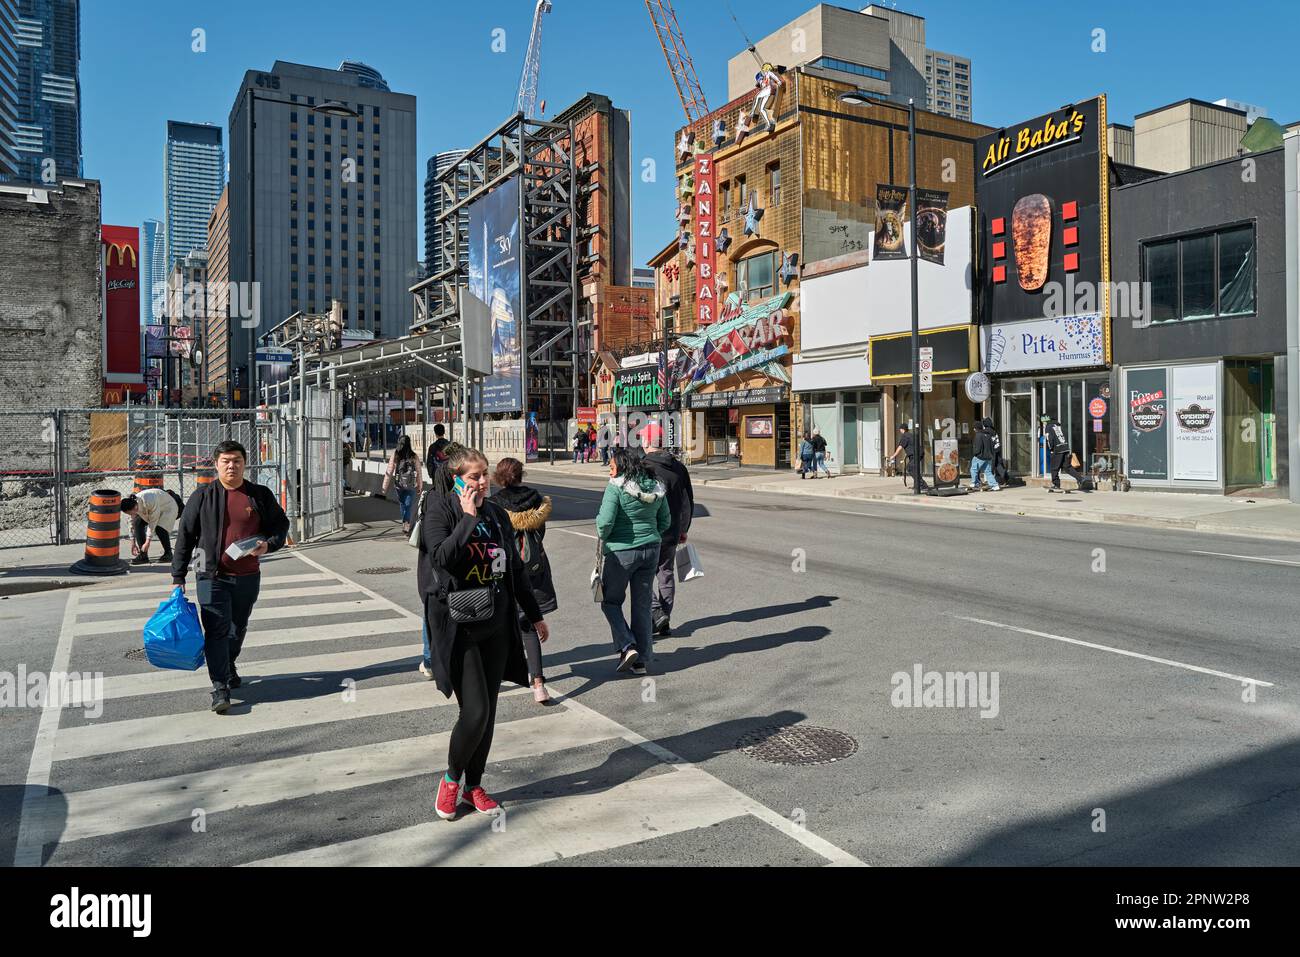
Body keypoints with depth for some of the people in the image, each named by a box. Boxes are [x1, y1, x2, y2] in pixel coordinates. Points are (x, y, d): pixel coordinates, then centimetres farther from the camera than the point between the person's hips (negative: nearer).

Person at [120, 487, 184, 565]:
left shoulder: (150, 502, -40)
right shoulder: (133, 504, -20)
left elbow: (153, 522, -31)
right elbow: (132, 523, -6)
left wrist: (148, 541, -26)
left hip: (168, 507, -7)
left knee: (160, 528, -28)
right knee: (138, 523, -15)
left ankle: (168, 554, -7)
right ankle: (143, 555, -10)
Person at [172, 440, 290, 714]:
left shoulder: (261, 495, 2)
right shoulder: (202, 497, -1)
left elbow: (281, 525, 11)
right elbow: (185, 537, 1)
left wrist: (268, 545, -11)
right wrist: (178, 577, -1)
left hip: (248, 577, 3)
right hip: (212, 577, -2)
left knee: (238, 628, 18)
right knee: (217, 630, -10)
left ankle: (228, 667, 43)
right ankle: (220, 687, -9)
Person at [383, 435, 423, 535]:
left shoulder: (395, 456, -6)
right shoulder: (414, 457, -8)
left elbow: (389, 472, -3)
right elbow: (418, 472, -2)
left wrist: (385, 487, 4)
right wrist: (419, 486, 10)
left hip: (399, 484, 2)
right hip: (411, 485, -2)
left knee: (402, 505, 19)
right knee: (408, 506, 3)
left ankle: (405, 524, 30)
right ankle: (406, 526, -7)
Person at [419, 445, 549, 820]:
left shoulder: (496, 514, 10)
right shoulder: (440, 511, -6)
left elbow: (515, 569, 17)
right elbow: (441, 556, -24)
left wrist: (535, 615, 21)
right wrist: (468, 517, -20)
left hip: (496, 625, 6)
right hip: (459, 627, -5)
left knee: (488, 711, 10)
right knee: (475, 711, -10)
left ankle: (474, 786, 27)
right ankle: (451, 779, 16)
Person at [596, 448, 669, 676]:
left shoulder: (616, 488, -14)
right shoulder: (656, 487, 4)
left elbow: (605, 522, -20)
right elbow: (665, 521, 11)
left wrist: (603, 538, -1)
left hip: (621, 552, -6)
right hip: (651, 550, 6)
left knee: (610, 601, 13)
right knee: (642, 605, 12)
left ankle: (627, 646, -3)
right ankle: (641, 661, 16)